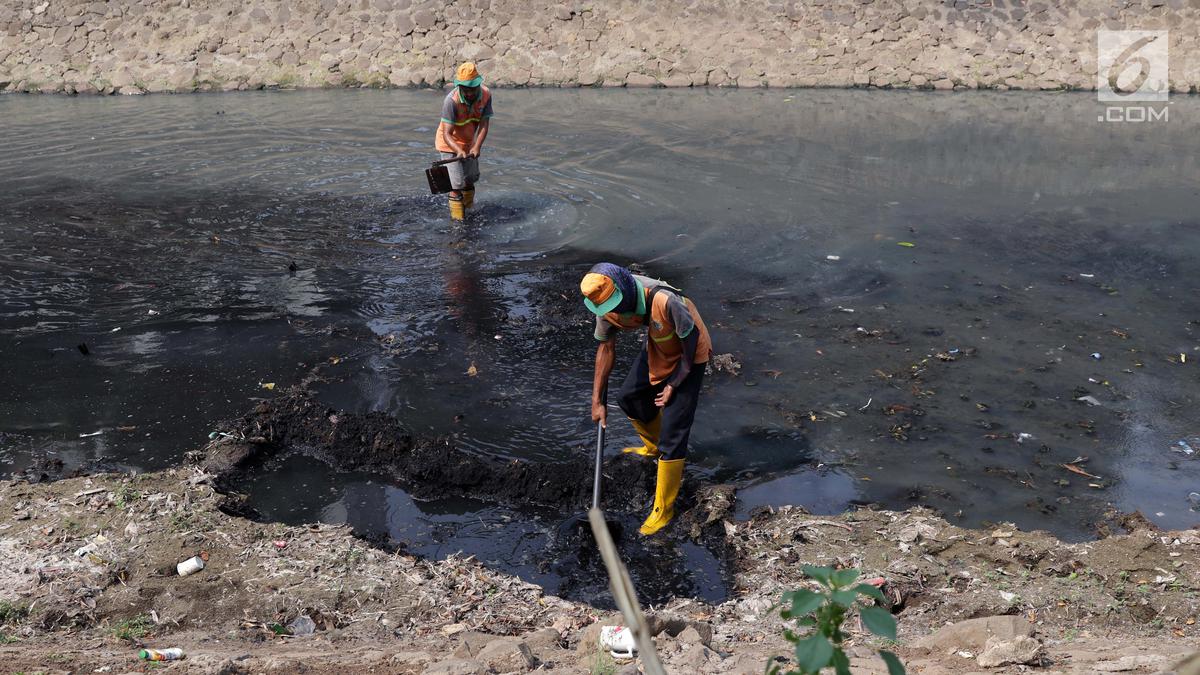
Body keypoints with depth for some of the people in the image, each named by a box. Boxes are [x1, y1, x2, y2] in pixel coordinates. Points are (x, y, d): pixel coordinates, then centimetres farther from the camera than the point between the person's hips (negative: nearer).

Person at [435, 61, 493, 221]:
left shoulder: (486, 95, -18)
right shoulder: (451, 100, -32)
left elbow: (484, 125, -19)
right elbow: (447, 134, -34)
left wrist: (477, 147, -33)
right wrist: (458, 151, -50)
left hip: (469, 142, 5)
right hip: (450, 143, -5)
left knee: (471, 178, 20)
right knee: (458, 184, -10)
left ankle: (469, 205, 44)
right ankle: (458, 220, 0)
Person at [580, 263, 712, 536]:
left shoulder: (663, 300, -42)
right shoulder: (607, 304, -20)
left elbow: (691, 338, -25)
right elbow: (606, 347, -5)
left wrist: (674, 384, -16)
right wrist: (597, 400, -3)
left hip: (688, 354, -7)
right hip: (657, 347, 7)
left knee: (673, 431, -7)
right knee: (629, 397, 22)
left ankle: (664, 509, 7)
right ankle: (653, 447, 53)